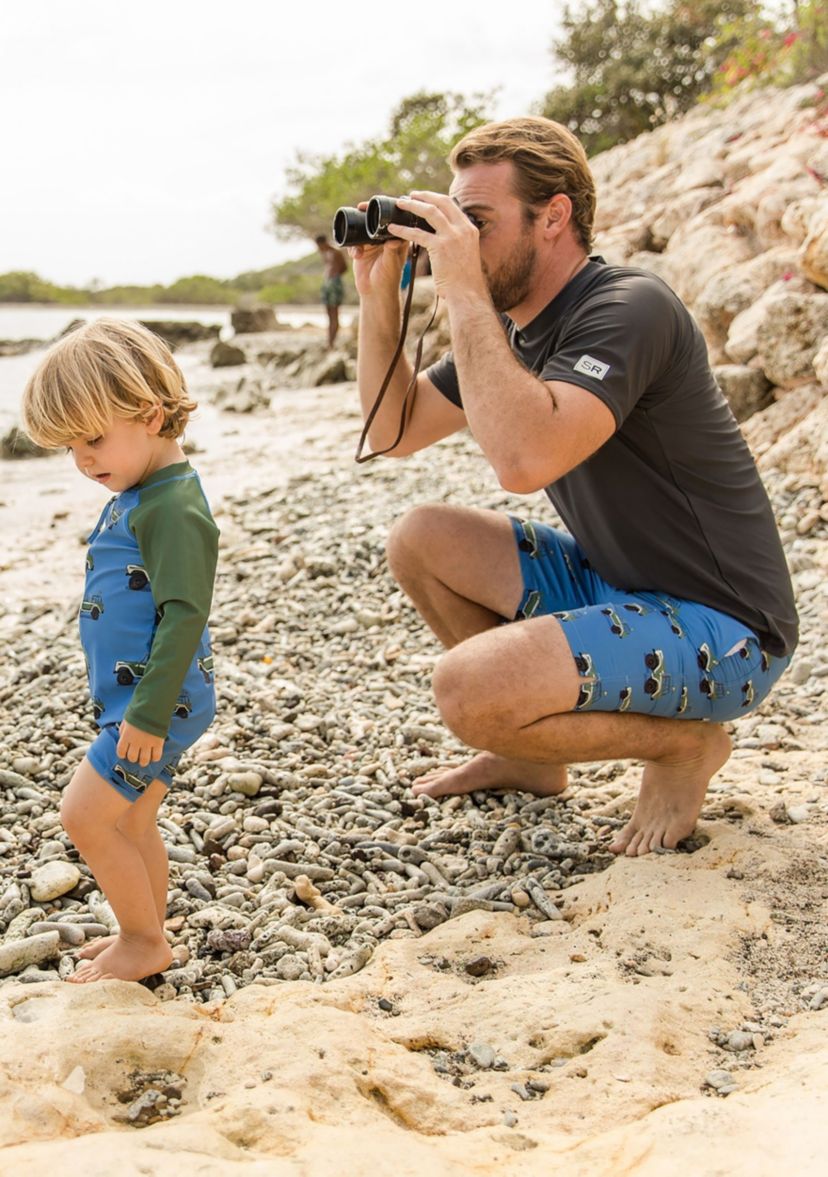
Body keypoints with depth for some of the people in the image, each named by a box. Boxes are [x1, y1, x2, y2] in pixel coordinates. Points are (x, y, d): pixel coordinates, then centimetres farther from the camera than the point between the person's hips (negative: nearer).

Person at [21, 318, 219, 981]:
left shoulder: (171, 506, -20)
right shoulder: (136, 494, 11)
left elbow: (185, 614, -25)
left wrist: (149, 712, -24)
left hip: (159, 702, -10)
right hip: (134, 697, 10)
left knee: (86, 814, -6)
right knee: (130, 823, 16)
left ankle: (145, 941, 9)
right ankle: (143, 938, 30)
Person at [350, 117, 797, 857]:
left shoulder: (627, 310, -22)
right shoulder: (513, 326, 7)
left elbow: (525, 459, -38)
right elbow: (394, 430, 12)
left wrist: (464, 294, -29)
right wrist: (378, 295, 1)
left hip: (720, 629, -9)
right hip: (612, 585, 9)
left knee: (470, 689, -27)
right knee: (420, 540, 6)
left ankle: (684, 744, -1)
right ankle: (528, 755, 19)